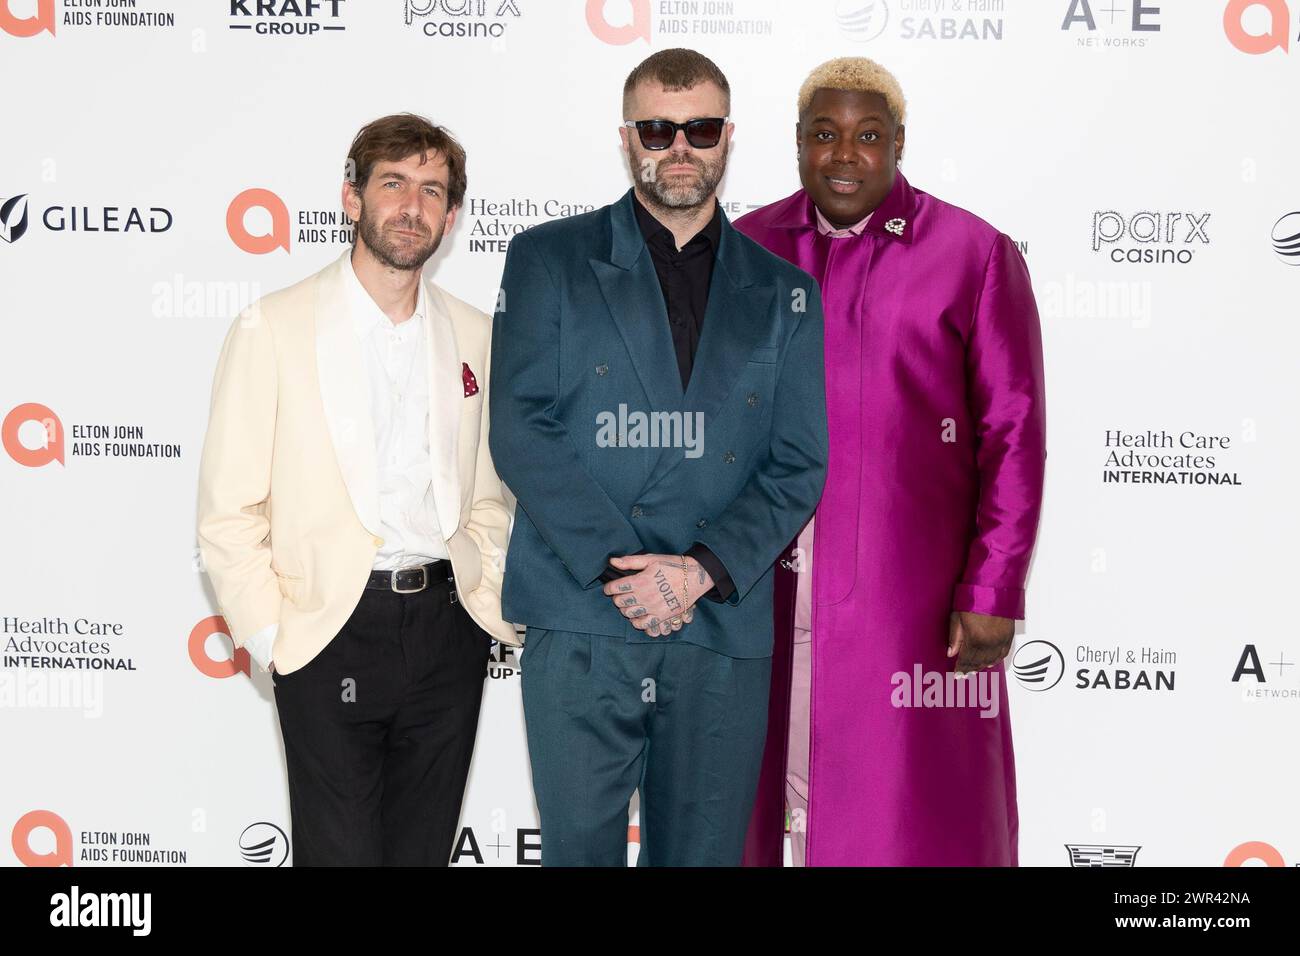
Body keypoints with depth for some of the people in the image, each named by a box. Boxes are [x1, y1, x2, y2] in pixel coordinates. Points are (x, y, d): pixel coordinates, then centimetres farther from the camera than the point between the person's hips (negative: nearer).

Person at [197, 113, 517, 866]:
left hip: (447, 623, 4)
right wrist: (270, 636, -9)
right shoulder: (273, 327, -3)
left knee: (426, 849, 13)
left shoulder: (474, 335, 9)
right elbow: (229, 511, -4)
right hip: (332, 630, -3)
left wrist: (495, 604, 5)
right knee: (340, 850, 3)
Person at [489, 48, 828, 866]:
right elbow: (521, 429, -3)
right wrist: (616, 566, -13)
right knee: (579, 846, 4)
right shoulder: (549, 259, 6)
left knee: (704, 851, 10)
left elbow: (799, 464, 5)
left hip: (724, 630, 2)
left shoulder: (783, 293, 12)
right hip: (581, 622, -2)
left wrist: (702, 571, -10)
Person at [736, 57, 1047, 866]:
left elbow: (1014, 437, -5)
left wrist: (992, 594, -9)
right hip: (764, 587, 4)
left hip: (910, 589, -3)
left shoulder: (973, 254, -4)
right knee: (770, 794, 11)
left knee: (915, 811, 2)